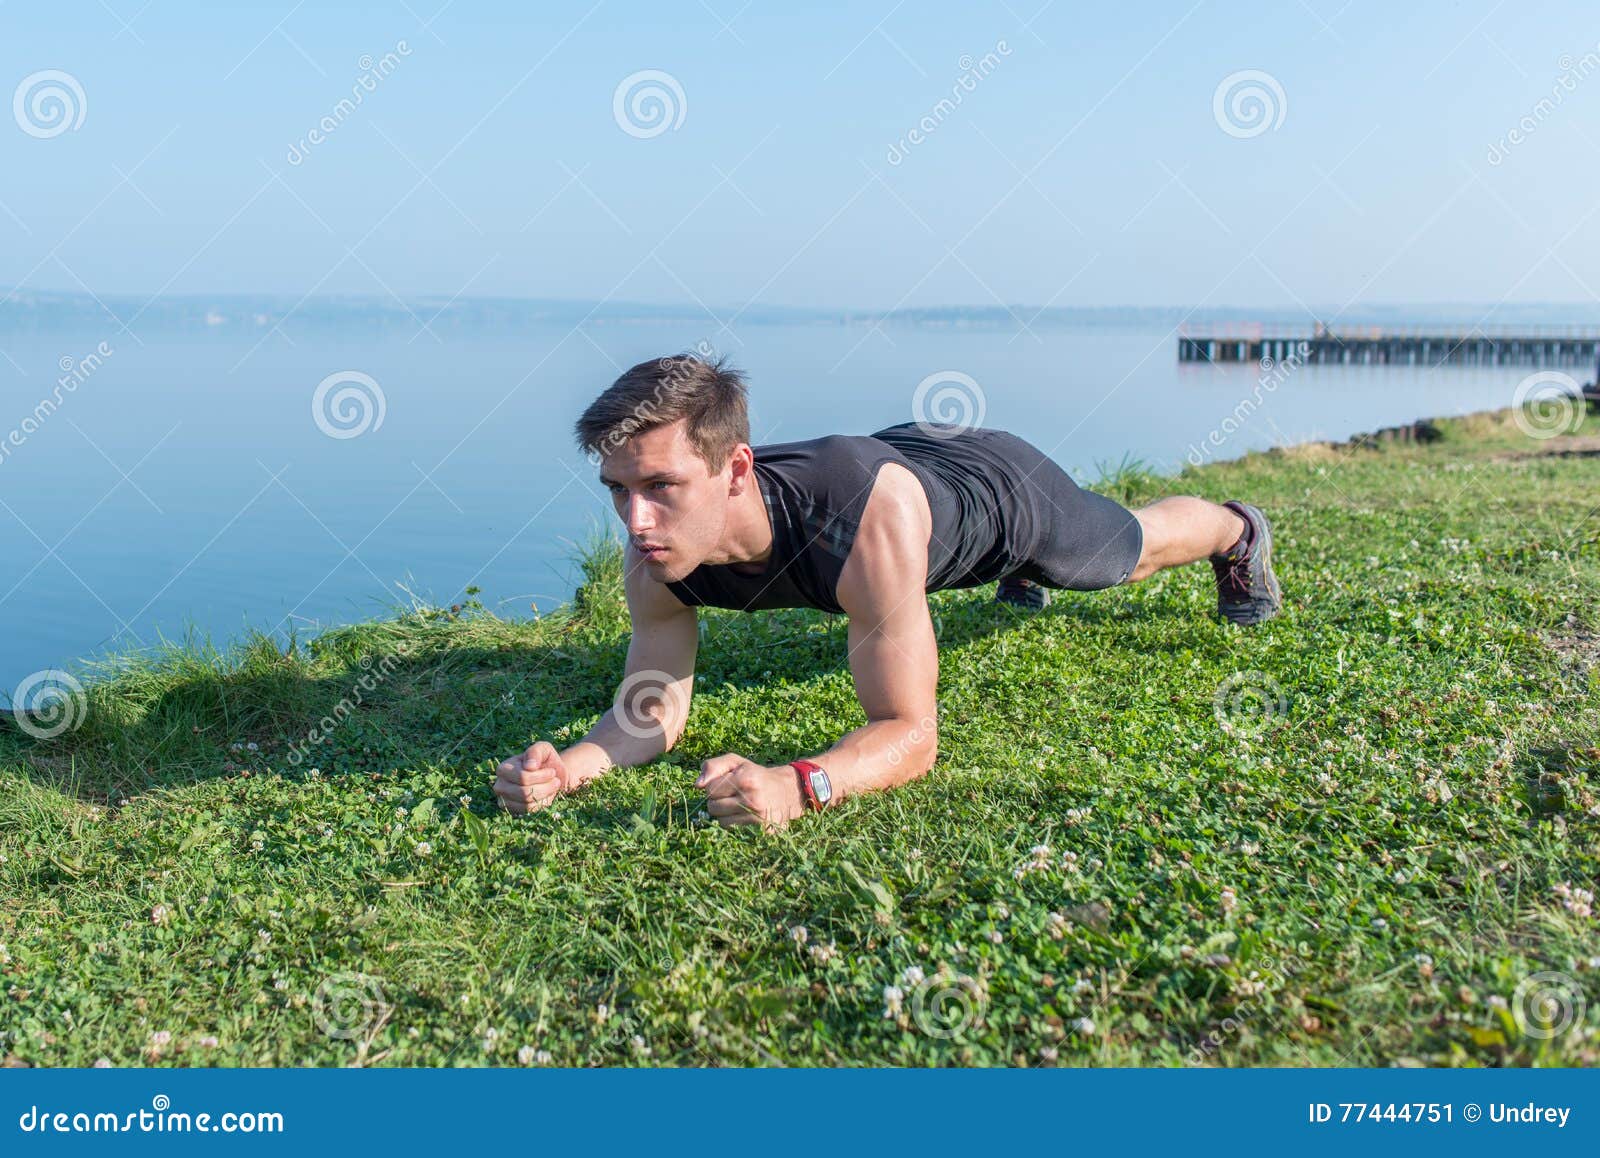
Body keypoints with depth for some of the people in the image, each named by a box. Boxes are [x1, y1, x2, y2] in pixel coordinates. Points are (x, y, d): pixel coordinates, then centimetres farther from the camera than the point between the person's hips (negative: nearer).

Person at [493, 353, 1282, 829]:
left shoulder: (868, 521, -52)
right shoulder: (655, 554, -34)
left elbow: (911, 734, -46)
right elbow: (653, 711, -23)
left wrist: (795, 785, -65)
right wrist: (572, 764, -44)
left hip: (999, 484, -3)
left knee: (1129, 550, 29)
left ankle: (1236, 533, 62)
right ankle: (1022, 579, 74)